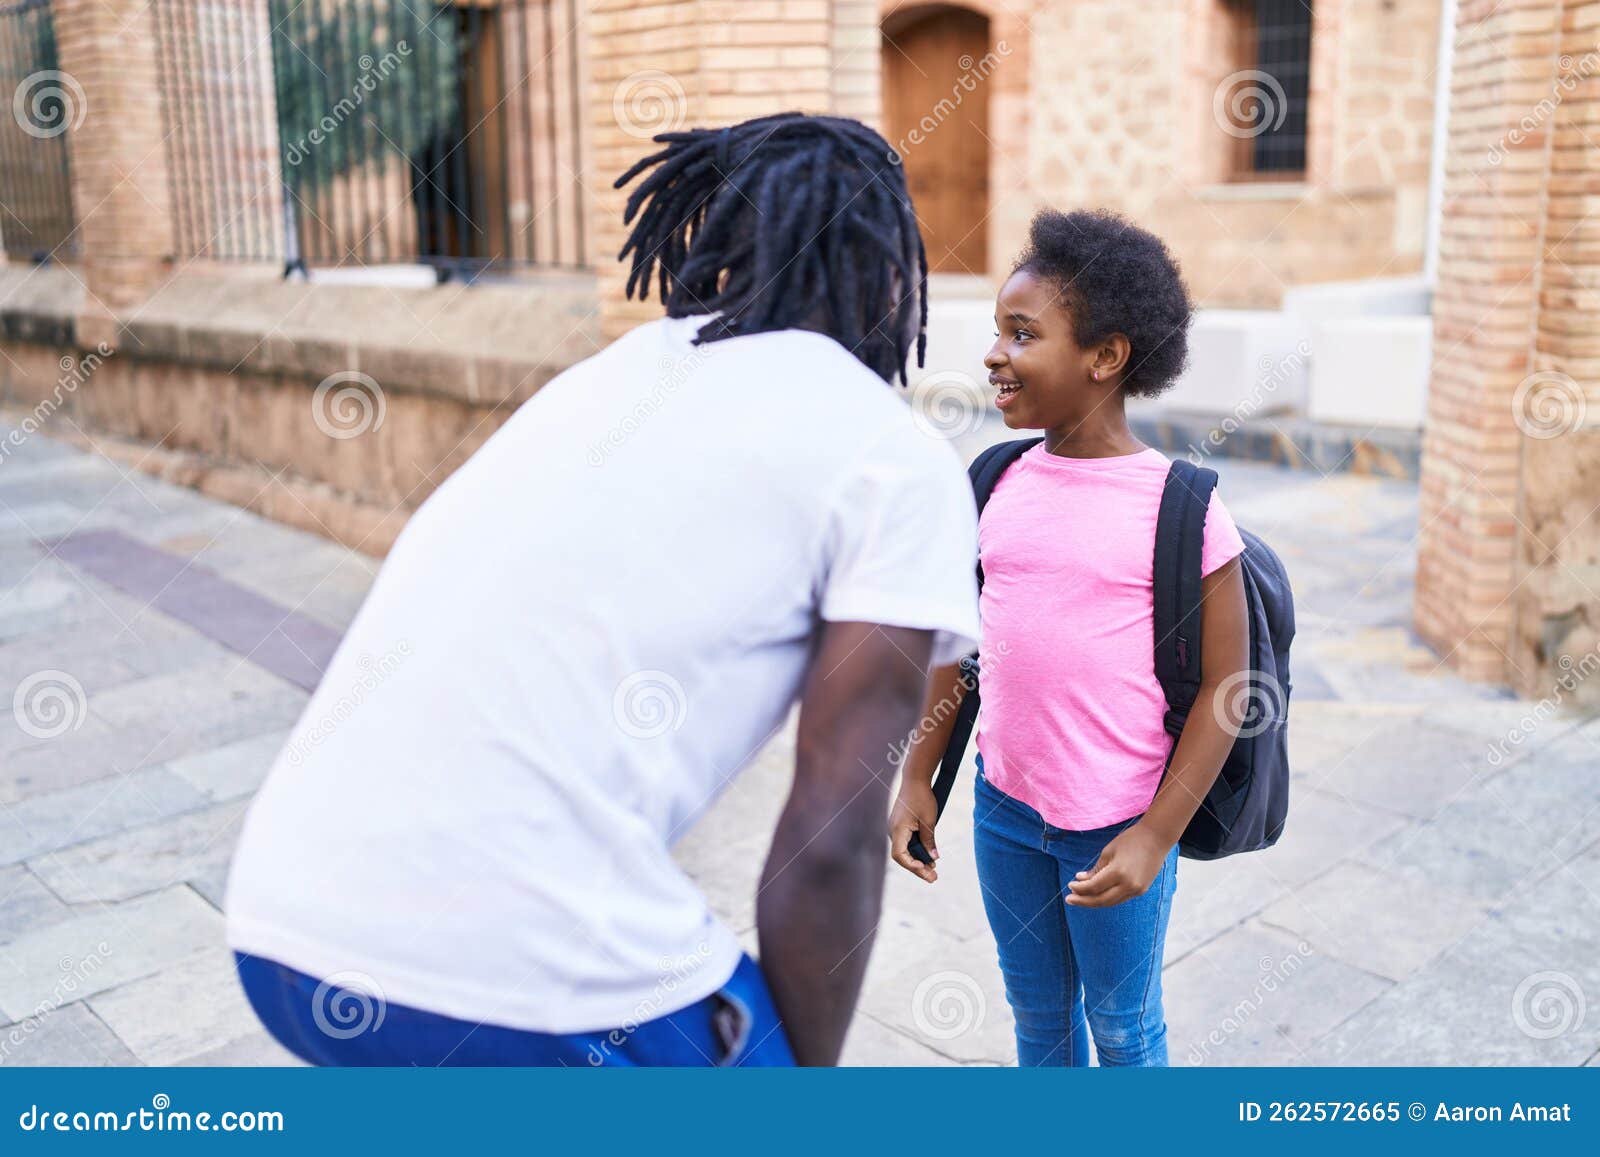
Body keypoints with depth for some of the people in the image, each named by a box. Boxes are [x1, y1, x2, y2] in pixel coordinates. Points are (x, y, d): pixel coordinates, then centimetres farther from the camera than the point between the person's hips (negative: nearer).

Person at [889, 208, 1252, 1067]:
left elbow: (1221, 688, -11)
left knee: (1122, 1027, 17)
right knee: (1037, 1017, 22)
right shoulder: (997, 487, -1)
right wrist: (917, 779, 8)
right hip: (1004, 804, 5)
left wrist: (1154, 838, -13)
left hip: (1116, 827, -4)